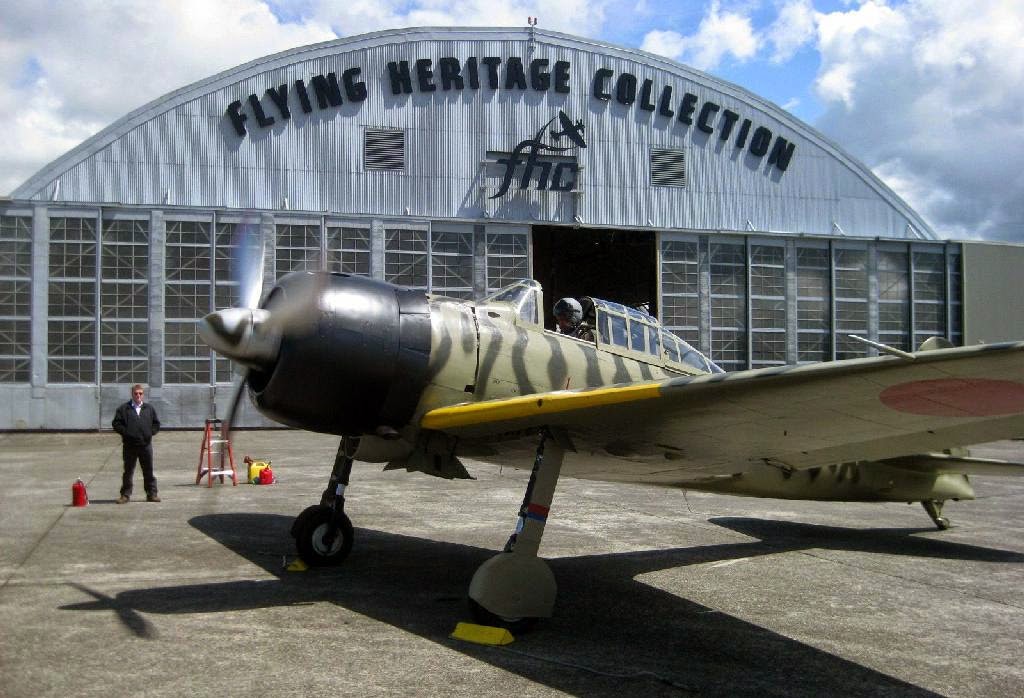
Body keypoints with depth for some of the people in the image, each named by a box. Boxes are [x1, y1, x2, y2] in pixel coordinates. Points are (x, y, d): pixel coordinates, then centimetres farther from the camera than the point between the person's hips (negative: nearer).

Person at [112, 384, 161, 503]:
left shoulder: (149, 408, 10)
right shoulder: (123, 408, 2)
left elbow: (156, 423, 14)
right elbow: (116, 423, 0)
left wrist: (151, 432, 0)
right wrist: (125, 432, -9)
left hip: (146, 444, 2)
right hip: (129, 445, -2)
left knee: (148, 471, 6)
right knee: (128, 471, 5)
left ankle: (152, 494, 13)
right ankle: (125, 495, 12)